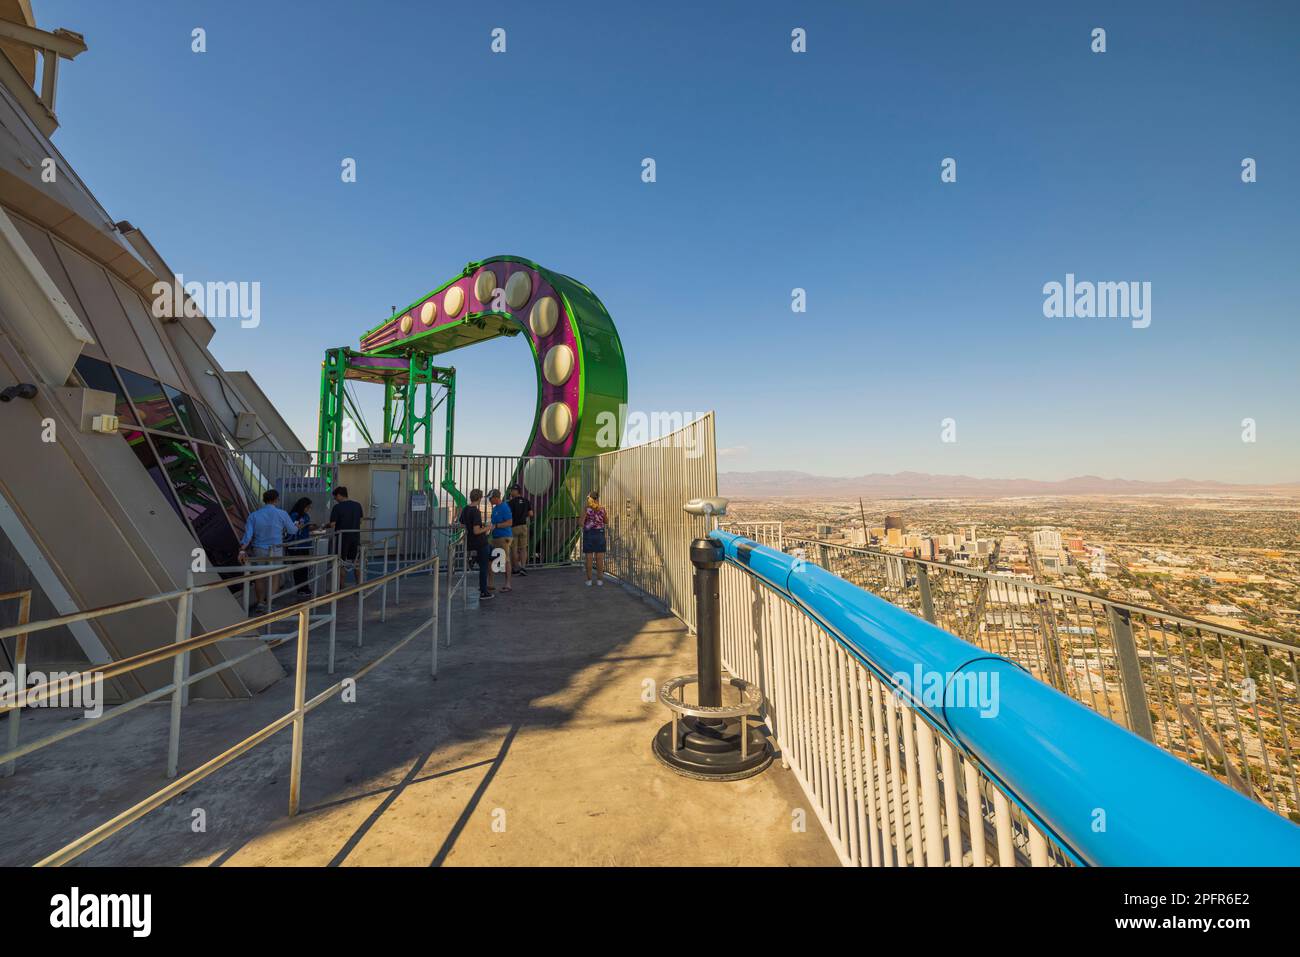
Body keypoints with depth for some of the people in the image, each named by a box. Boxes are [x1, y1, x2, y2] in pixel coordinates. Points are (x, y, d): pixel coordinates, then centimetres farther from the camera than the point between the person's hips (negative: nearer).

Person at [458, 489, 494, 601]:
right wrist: (486, 528, -9)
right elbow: (476, 531, -26)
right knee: (483, 568, 2)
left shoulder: (465, 510, 4)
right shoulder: (476, 512, -22)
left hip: (471, 543, 9)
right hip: (480, 543, -9)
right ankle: (483, 593, 10)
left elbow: (462, 524, 16)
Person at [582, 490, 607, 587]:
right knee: (600, 558, 6)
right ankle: (600, 580, 8)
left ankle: (589, 580, 7)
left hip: (588, 533, -1)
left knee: (589, 558, 4)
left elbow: (582, 522, -12)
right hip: (599, 533, 1)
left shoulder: (587, 508, -8)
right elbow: (606, 521, 10)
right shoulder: (602, 508, -3)